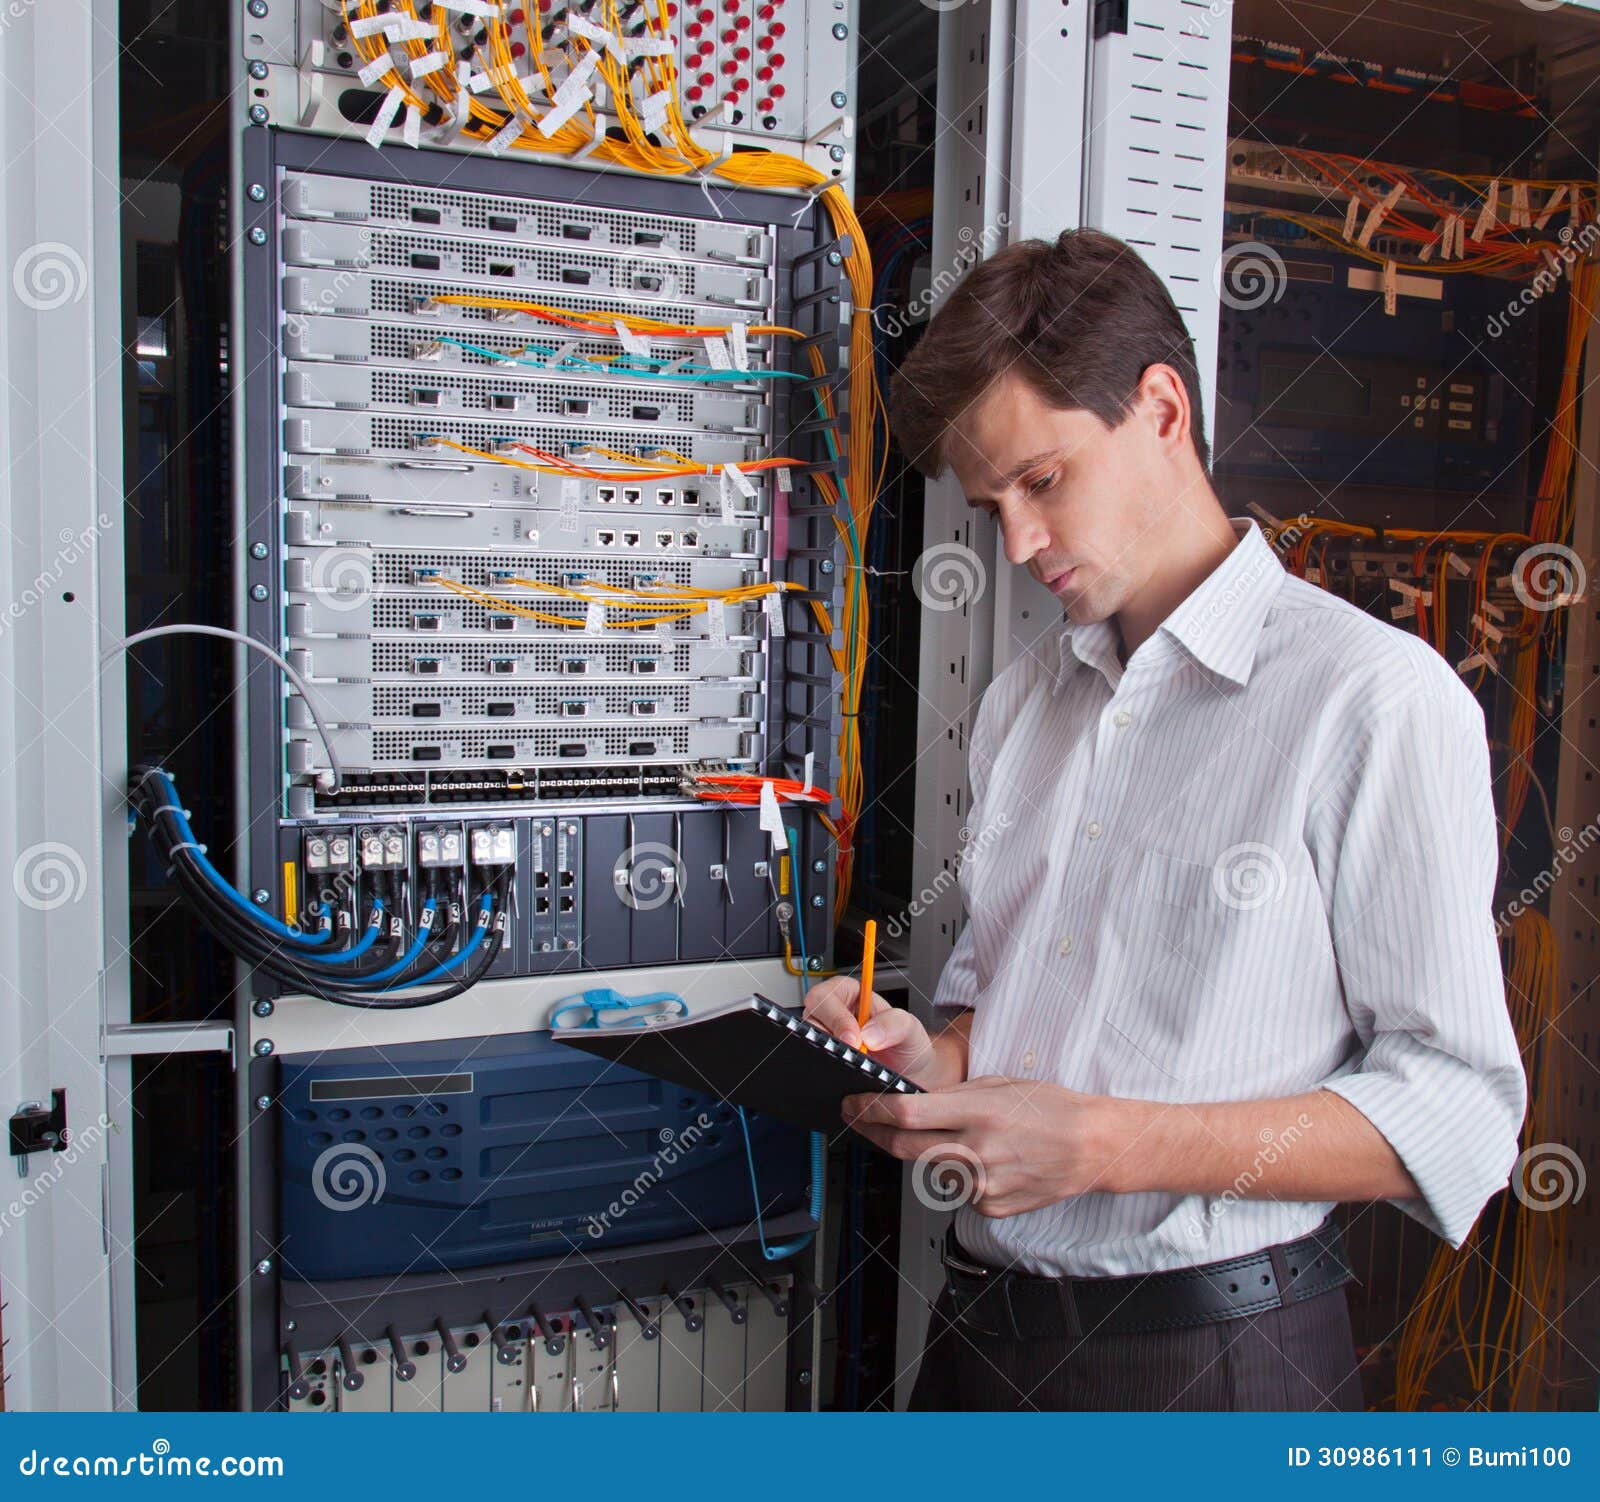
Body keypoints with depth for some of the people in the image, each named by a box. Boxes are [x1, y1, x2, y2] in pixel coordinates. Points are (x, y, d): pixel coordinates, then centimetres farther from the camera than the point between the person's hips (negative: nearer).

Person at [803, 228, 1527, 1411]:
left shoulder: (1375, 698, -12)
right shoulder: (1021, 702, 9)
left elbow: (1457, 1113, -15)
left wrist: (1103, 1146, -22)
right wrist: (931, 1063, -7)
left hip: (1213, 1355, -5)